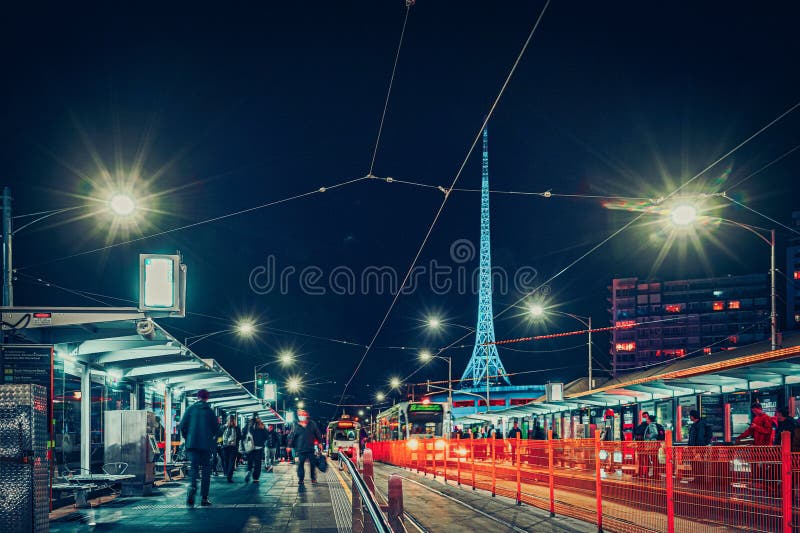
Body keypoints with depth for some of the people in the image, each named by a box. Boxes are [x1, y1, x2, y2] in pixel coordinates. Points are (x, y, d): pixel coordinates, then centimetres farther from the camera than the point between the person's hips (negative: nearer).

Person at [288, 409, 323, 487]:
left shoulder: (312, 424, 4)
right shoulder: (296, 426, 2)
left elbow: (318, 434, 11)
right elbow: (292, 437, 6)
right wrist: (290, 446, 6)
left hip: (311, 449, 1)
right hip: (301, 449, -1)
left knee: (313, 464, 7)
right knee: (300, 464, 0)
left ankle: (313, 478, 19)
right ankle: (300, 479, 10)